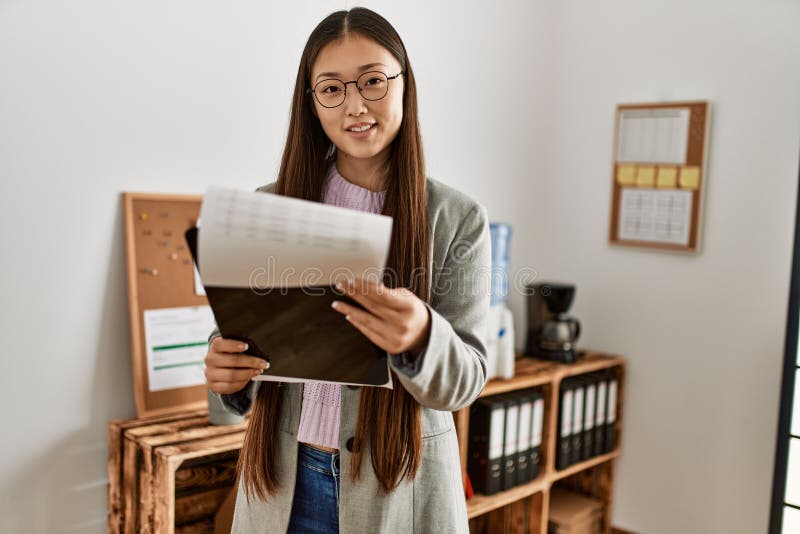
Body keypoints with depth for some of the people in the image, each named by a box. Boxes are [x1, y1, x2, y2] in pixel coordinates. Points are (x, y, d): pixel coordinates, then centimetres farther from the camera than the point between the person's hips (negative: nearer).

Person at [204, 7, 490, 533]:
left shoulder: (458, 219, -9)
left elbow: (465, 381, -10)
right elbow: (241, 329, 5)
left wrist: (421, 337, -30)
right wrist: (226, 371, -17)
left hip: (398, 485, -1)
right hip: (282, 479, 2)